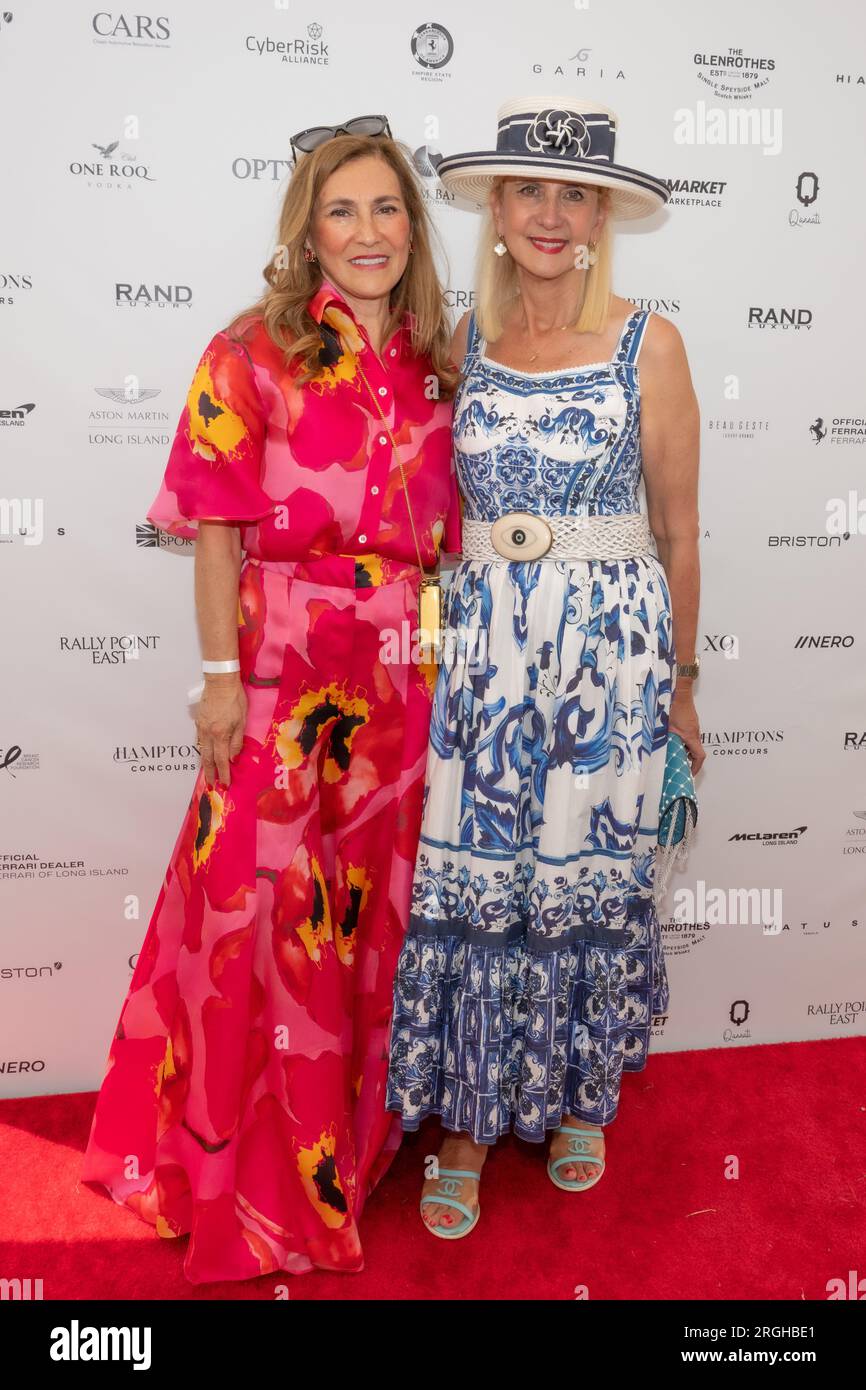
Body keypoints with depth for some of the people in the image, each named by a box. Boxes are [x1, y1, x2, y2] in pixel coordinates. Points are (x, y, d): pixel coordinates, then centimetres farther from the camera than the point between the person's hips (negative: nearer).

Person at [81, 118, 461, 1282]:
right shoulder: (254, 353, -2)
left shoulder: (431, 365, 11)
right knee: (269, 899, 3)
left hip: (407, 672, 5)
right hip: (285, 664, -4)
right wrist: (222, 676, -11)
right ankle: (262, 1170, 25)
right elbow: (217, 526, -6)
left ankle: (358, 1128, 36)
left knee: (378, 897, 13)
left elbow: (447, 532, 13)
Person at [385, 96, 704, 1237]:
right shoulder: (464, 339, 7)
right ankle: (471, 1120, 22)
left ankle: (579, 1094, 34)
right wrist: (442, 628, 7)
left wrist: (681, 679, 4)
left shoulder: (648, 343, -2)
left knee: (587, 875, 9)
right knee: (469, 876, 3)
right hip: (483, 640, 2)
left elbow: (677, 530, 1)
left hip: (608, 642, -2)